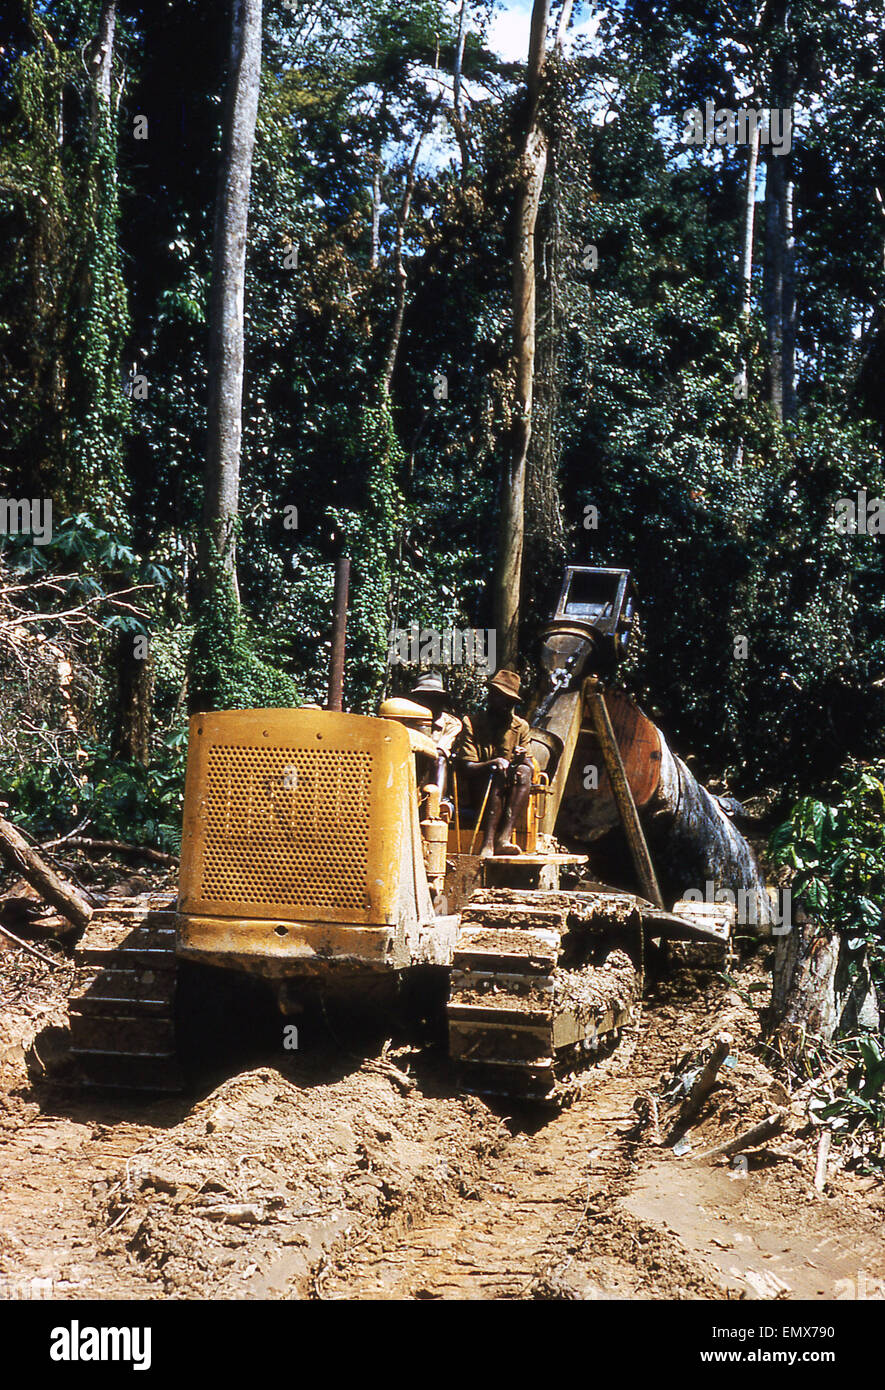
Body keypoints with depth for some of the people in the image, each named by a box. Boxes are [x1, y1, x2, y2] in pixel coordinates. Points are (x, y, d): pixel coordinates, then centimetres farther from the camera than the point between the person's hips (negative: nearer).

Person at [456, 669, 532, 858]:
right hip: (477, 792, -3)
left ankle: (504, 837, -43)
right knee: (498, 773, -33)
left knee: (523, 771, -28)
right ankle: (488, 841, -45)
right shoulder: (471, 722, 0)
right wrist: (492, 764, -29)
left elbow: (529, 766, 3)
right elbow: (466, 767, -9)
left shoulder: (520, 727, 10)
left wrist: (522, 760, -22)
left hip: (510, 793, 3)